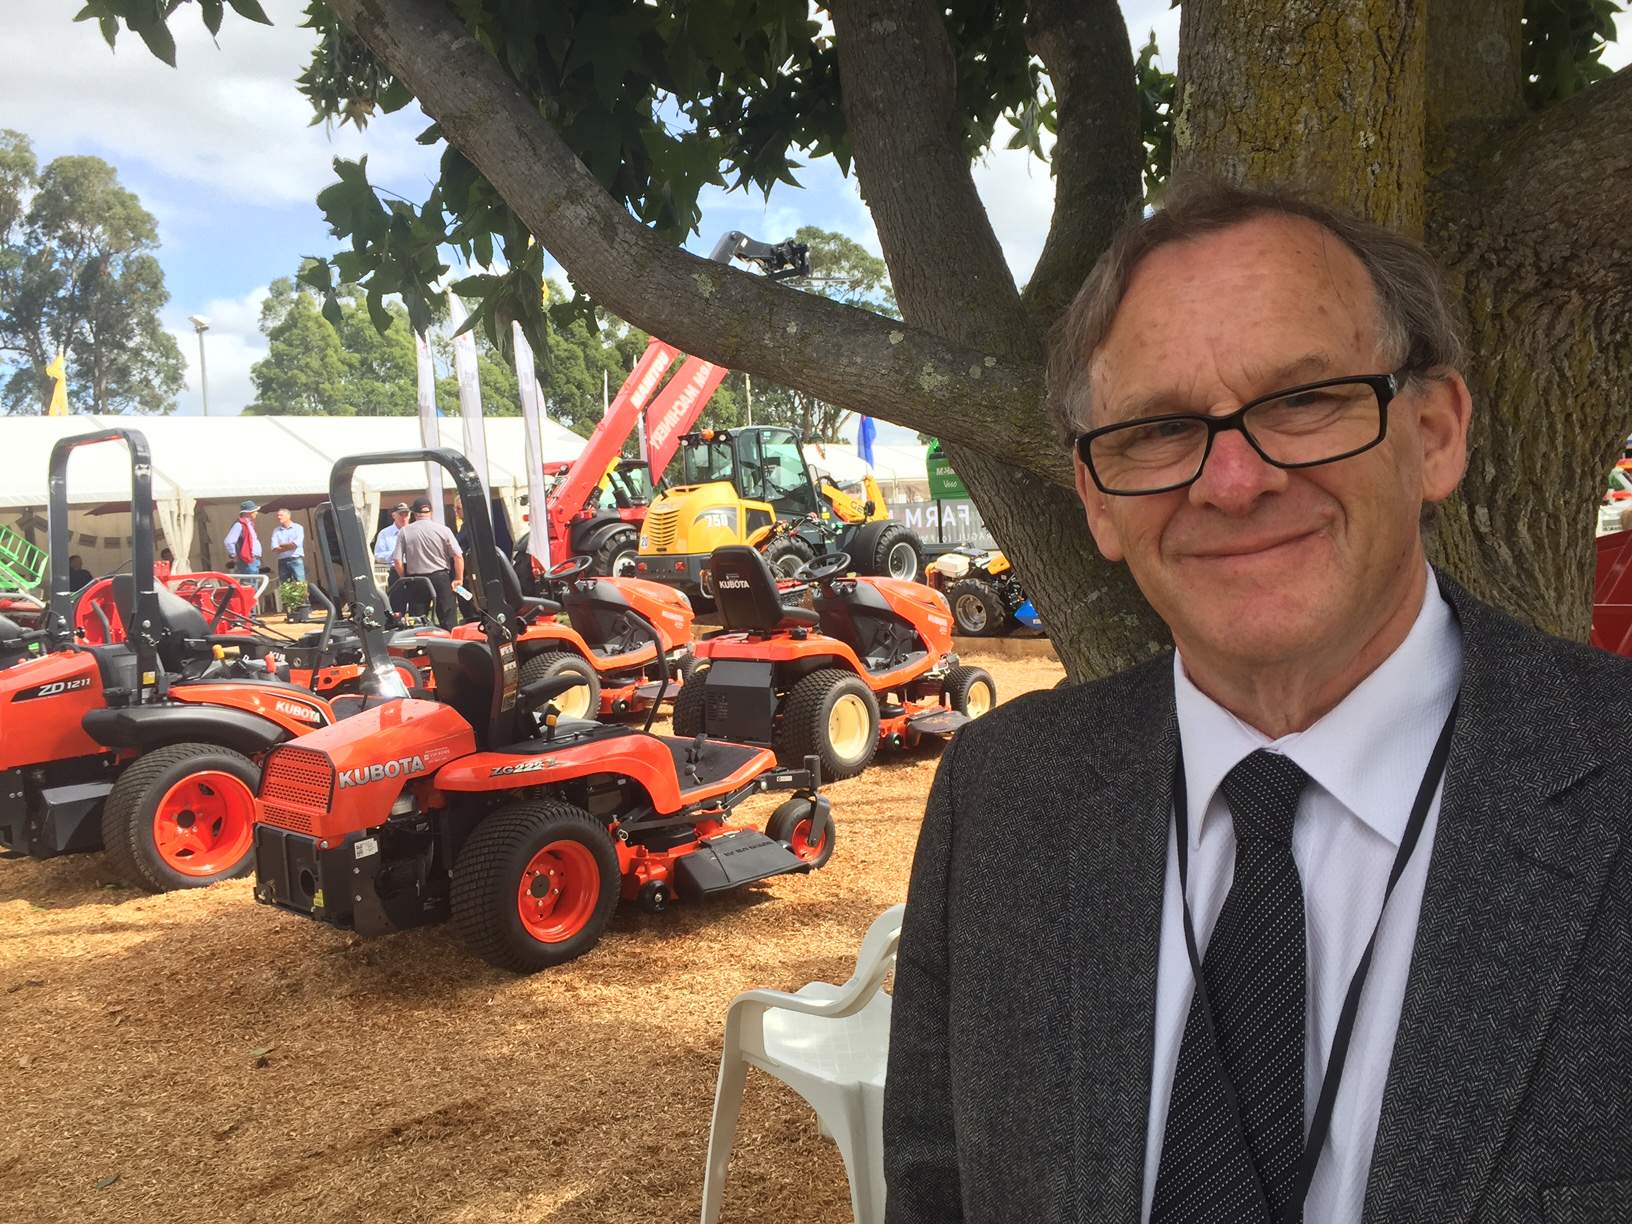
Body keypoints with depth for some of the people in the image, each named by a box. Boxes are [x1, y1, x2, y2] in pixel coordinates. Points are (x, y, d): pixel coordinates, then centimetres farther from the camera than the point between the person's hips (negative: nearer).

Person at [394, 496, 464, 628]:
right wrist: (459, 579, 3)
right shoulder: (443, 530, -3)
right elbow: (458, 556, -7)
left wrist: (405, 579, 9)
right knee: (449, 621, 1)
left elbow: (397, 562, -5)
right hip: (440, 578, -1)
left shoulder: (404, 532, -2)